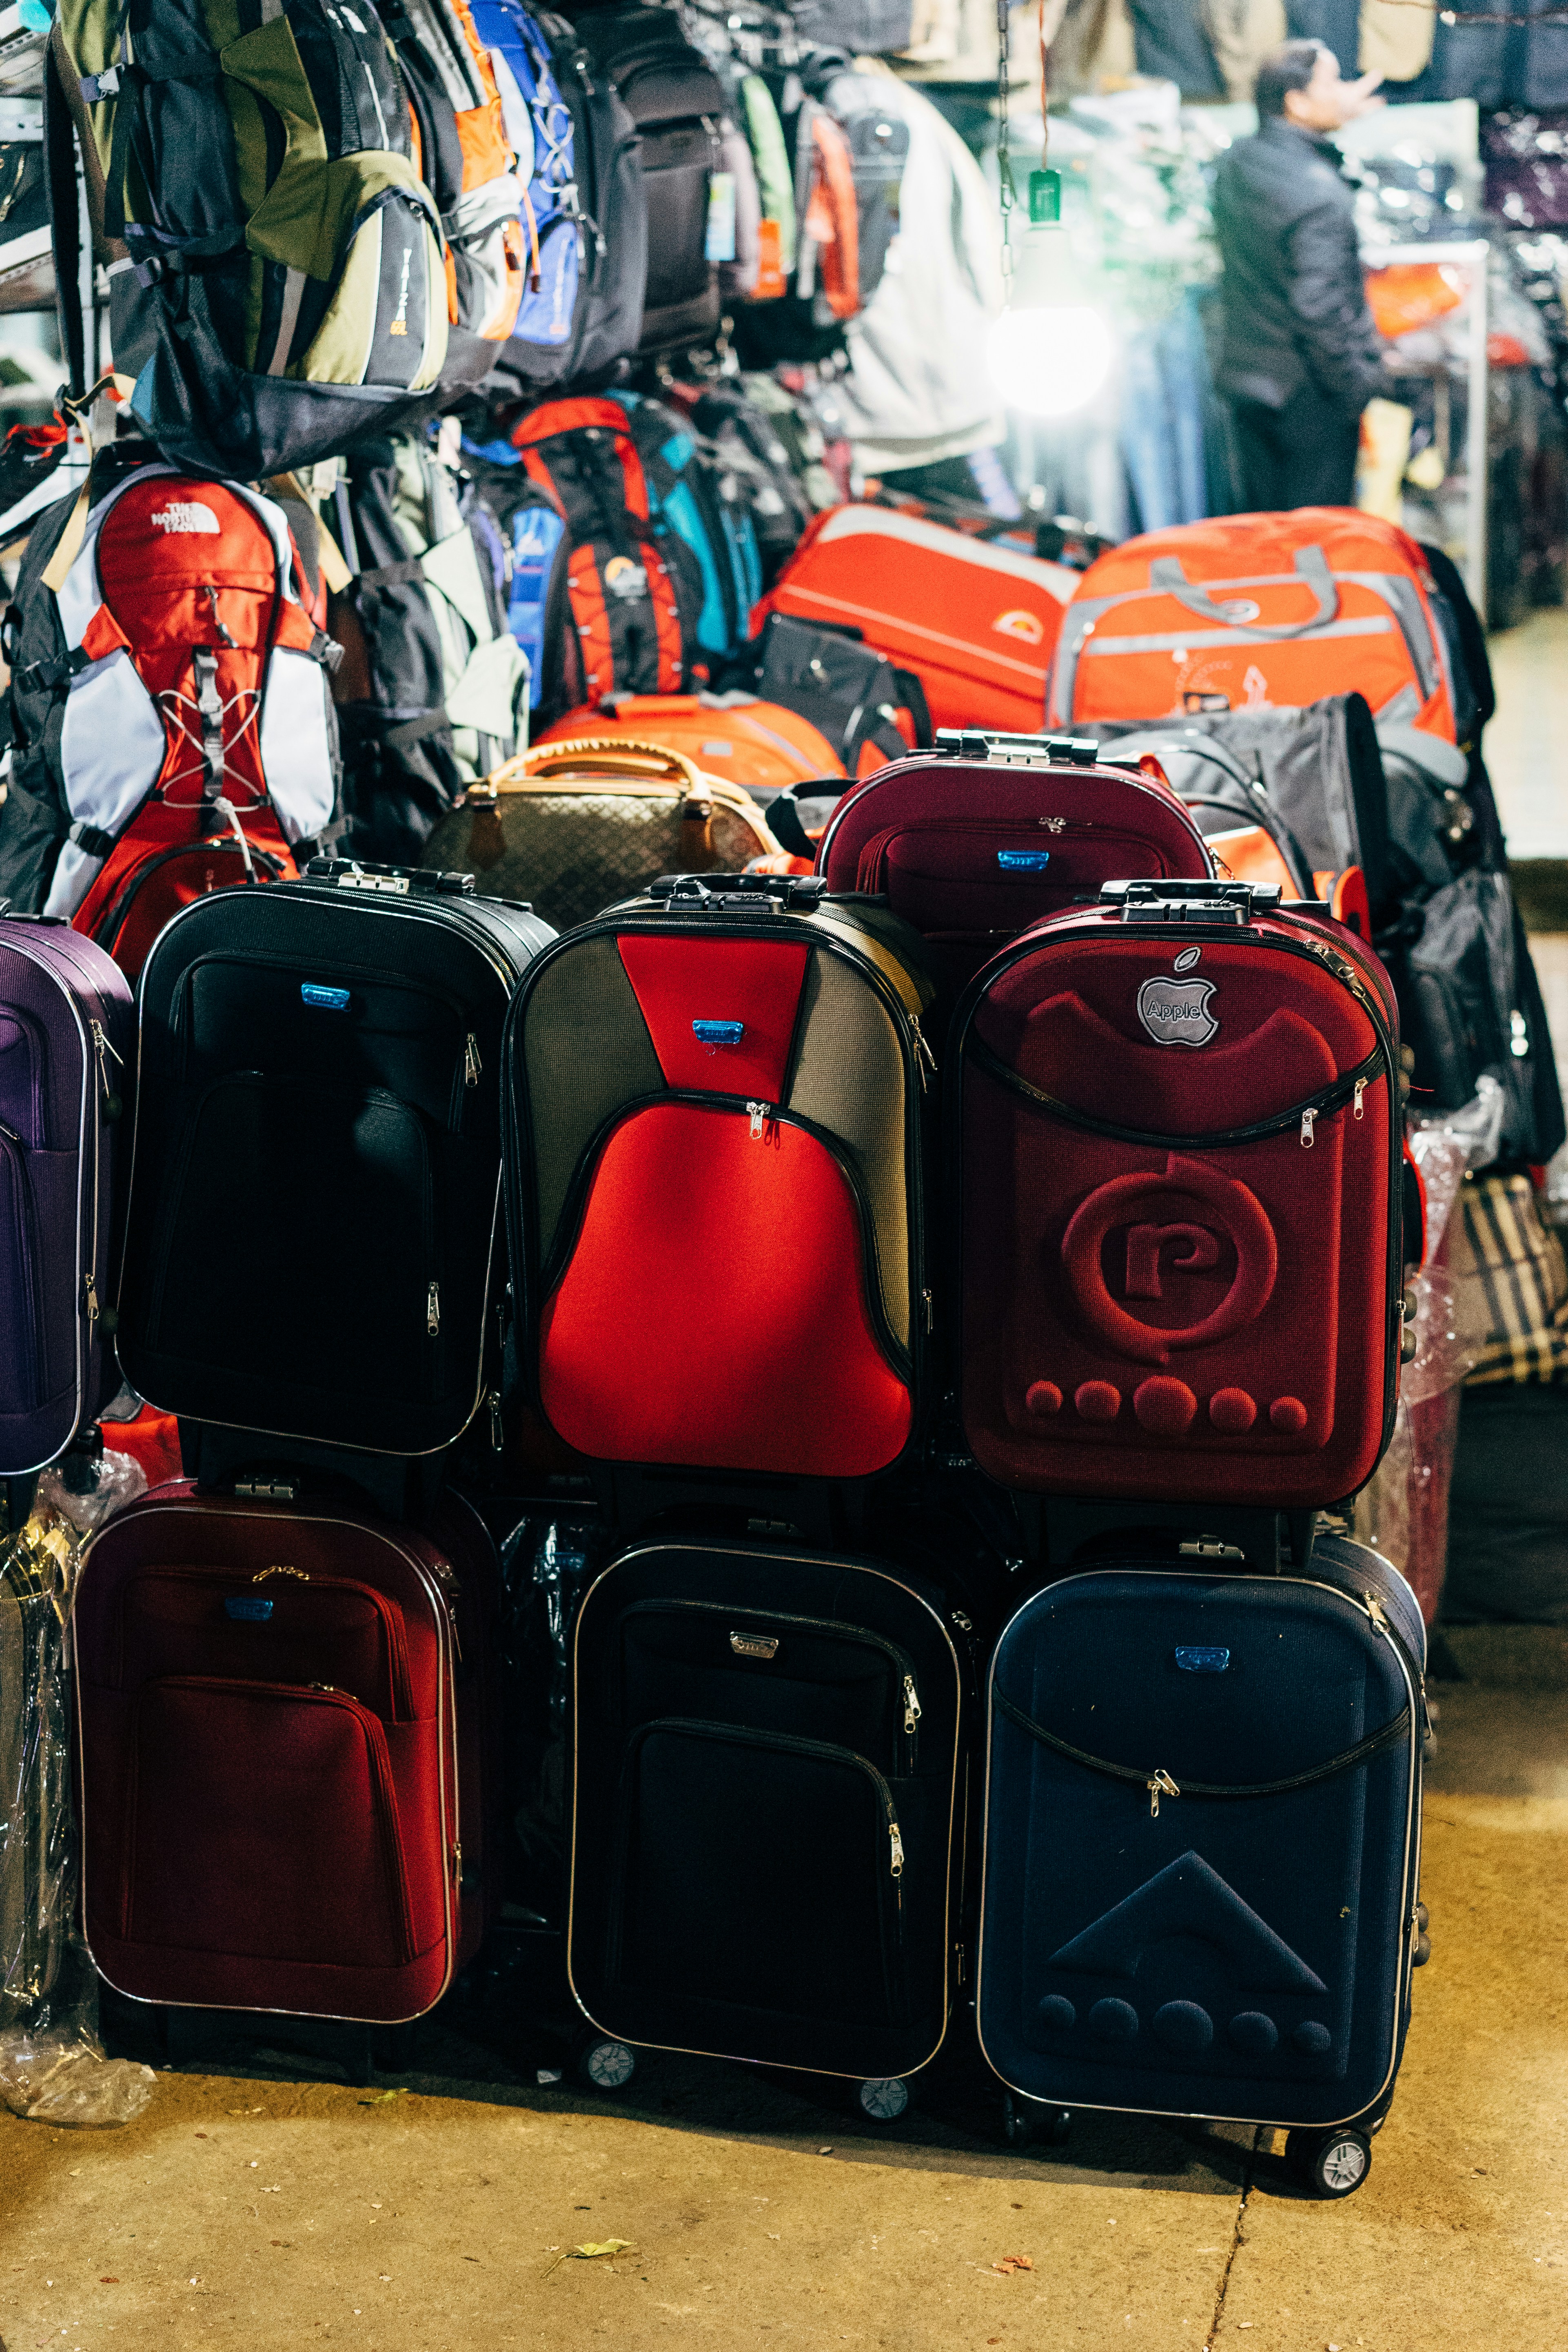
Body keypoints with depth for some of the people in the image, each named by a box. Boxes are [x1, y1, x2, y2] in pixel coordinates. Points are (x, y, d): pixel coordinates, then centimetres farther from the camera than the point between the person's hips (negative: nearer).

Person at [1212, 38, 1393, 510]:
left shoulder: (1234, 164, 2)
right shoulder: (1321, 196, -23)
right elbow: (1320, 308, -26)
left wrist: (1339, 113, 23)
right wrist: (1358, 386, -14)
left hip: (1244, 378, 8)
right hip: (1309, 394, -8)